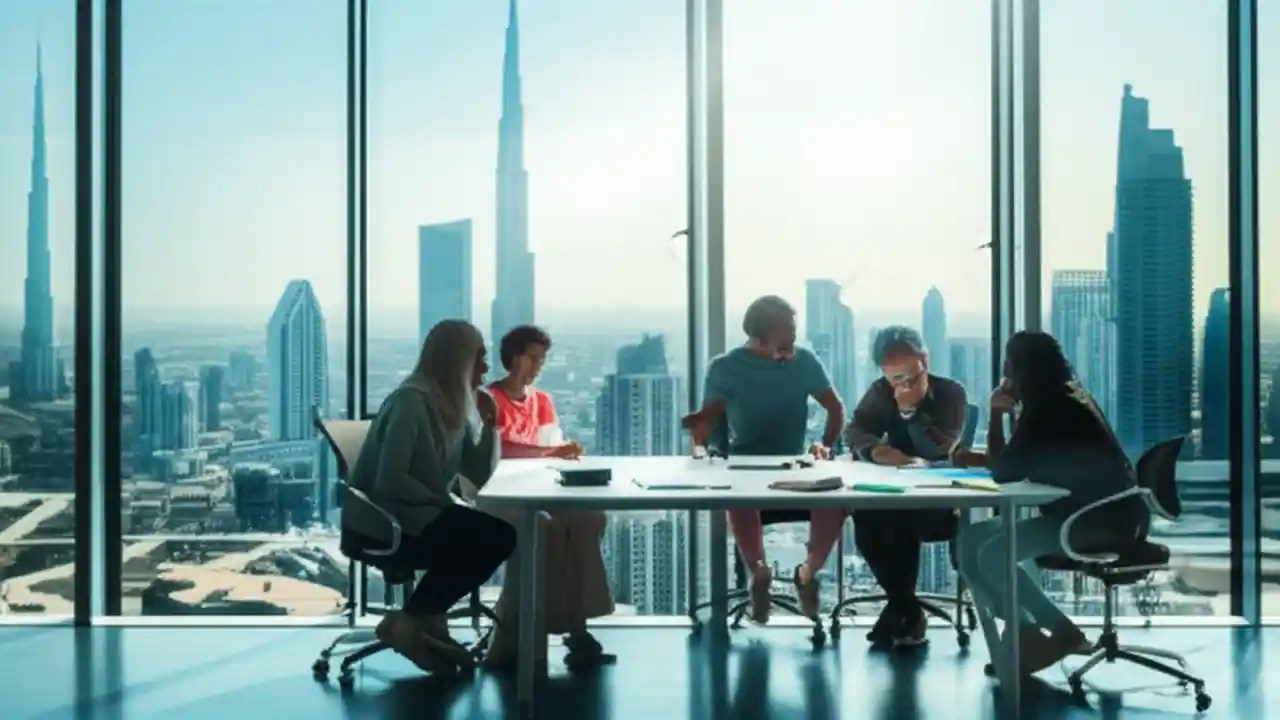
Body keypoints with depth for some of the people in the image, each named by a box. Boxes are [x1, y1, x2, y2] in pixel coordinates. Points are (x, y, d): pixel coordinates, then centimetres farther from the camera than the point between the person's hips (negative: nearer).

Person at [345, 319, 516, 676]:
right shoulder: (411, 401, -17)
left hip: (421, 516, 9)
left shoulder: (456, 407, 9)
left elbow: (480, 475, 8)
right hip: (380, 522, -9)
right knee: (493, 538, -19)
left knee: (499, 536, -9)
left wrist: (490, 425, -3)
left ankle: (424, 619, -2)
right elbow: (389, 480, -23)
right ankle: (410, 621, -9)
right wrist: (442, 501, -16)